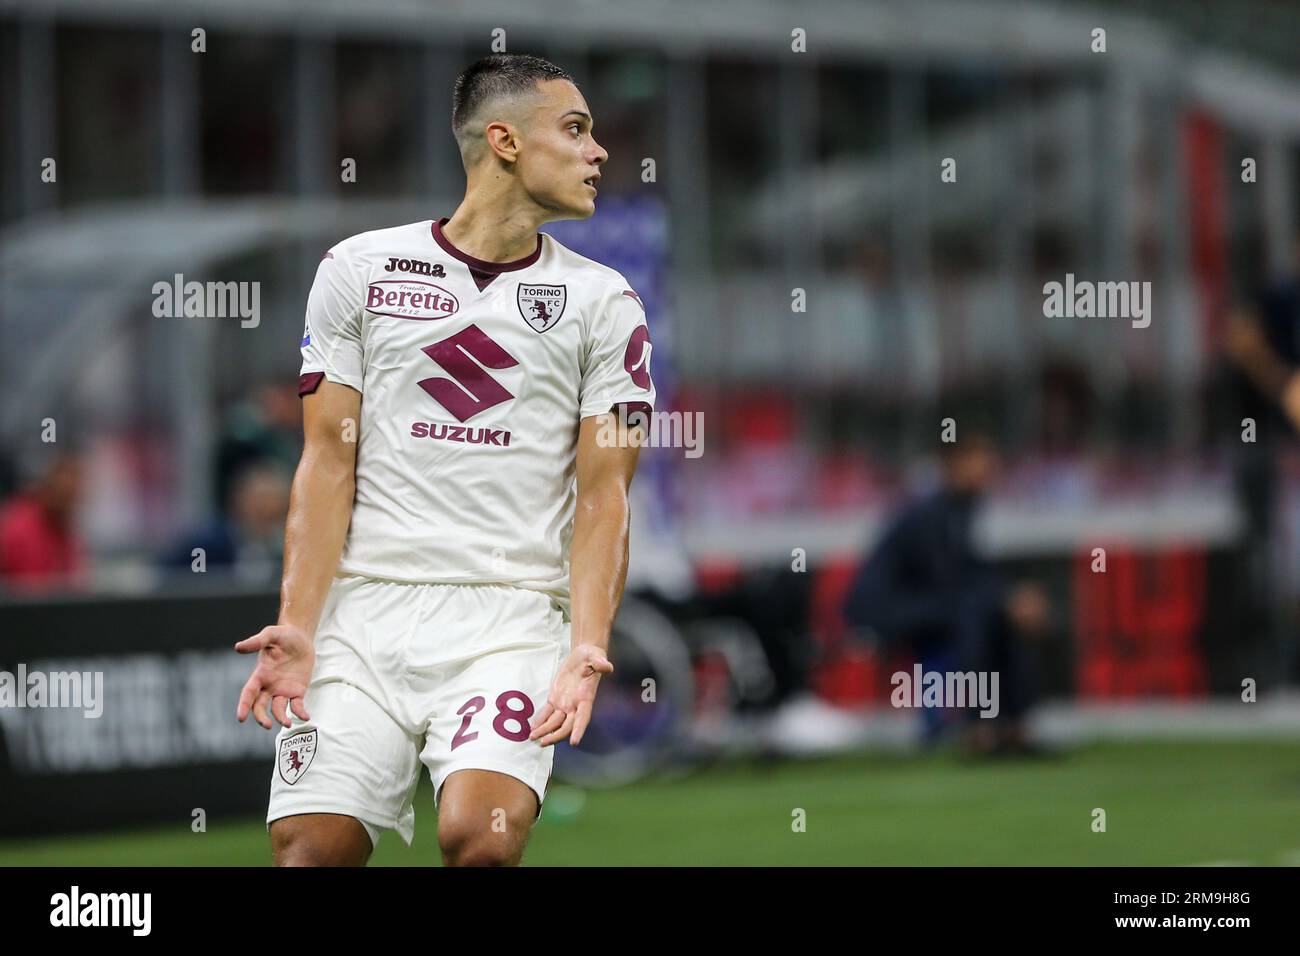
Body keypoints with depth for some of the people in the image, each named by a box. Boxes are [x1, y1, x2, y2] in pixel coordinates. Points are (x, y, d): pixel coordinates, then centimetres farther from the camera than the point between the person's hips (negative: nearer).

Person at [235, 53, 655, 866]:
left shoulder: (603, 302, 10)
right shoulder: (361, 268, 9)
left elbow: (603, 495, 4)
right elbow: (328, 464, 5)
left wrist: (587, 648, -12)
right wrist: (297, 627, -8)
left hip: (511, 615, -1)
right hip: (364, 610, 1)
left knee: (481, 840, -24)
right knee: (310, 848, -10)